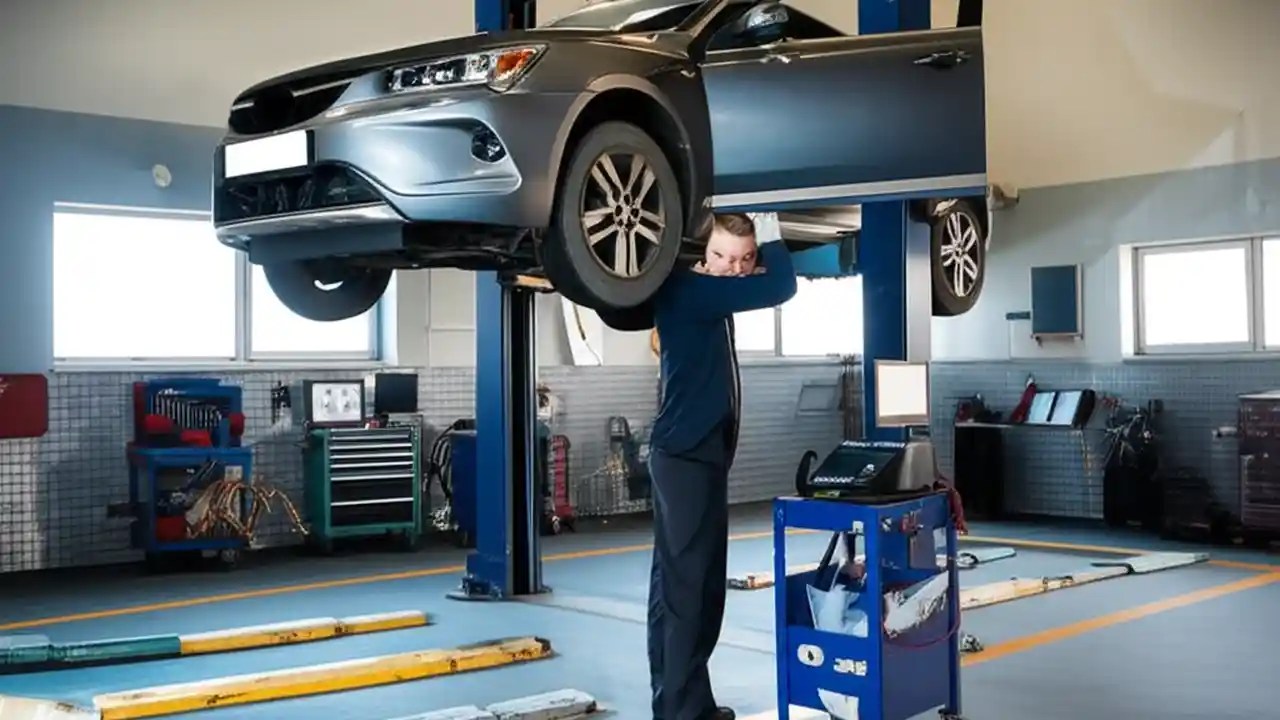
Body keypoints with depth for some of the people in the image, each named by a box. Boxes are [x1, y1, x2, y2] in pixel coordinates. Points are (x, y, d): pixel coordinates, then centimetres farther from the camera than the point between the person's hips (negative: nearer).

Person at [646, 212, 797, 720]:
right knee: (681, 582, -8)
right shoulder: (685, 290, -14)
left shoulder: (711, 296, 13)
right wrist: (771, 227, -9)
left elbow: (774, 278, 23)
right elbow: (780, 288, -20)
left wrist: (763, 238, 9)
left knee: (703, 582, 14)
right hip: (683, 455, -10)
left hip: (705, 453, 10)